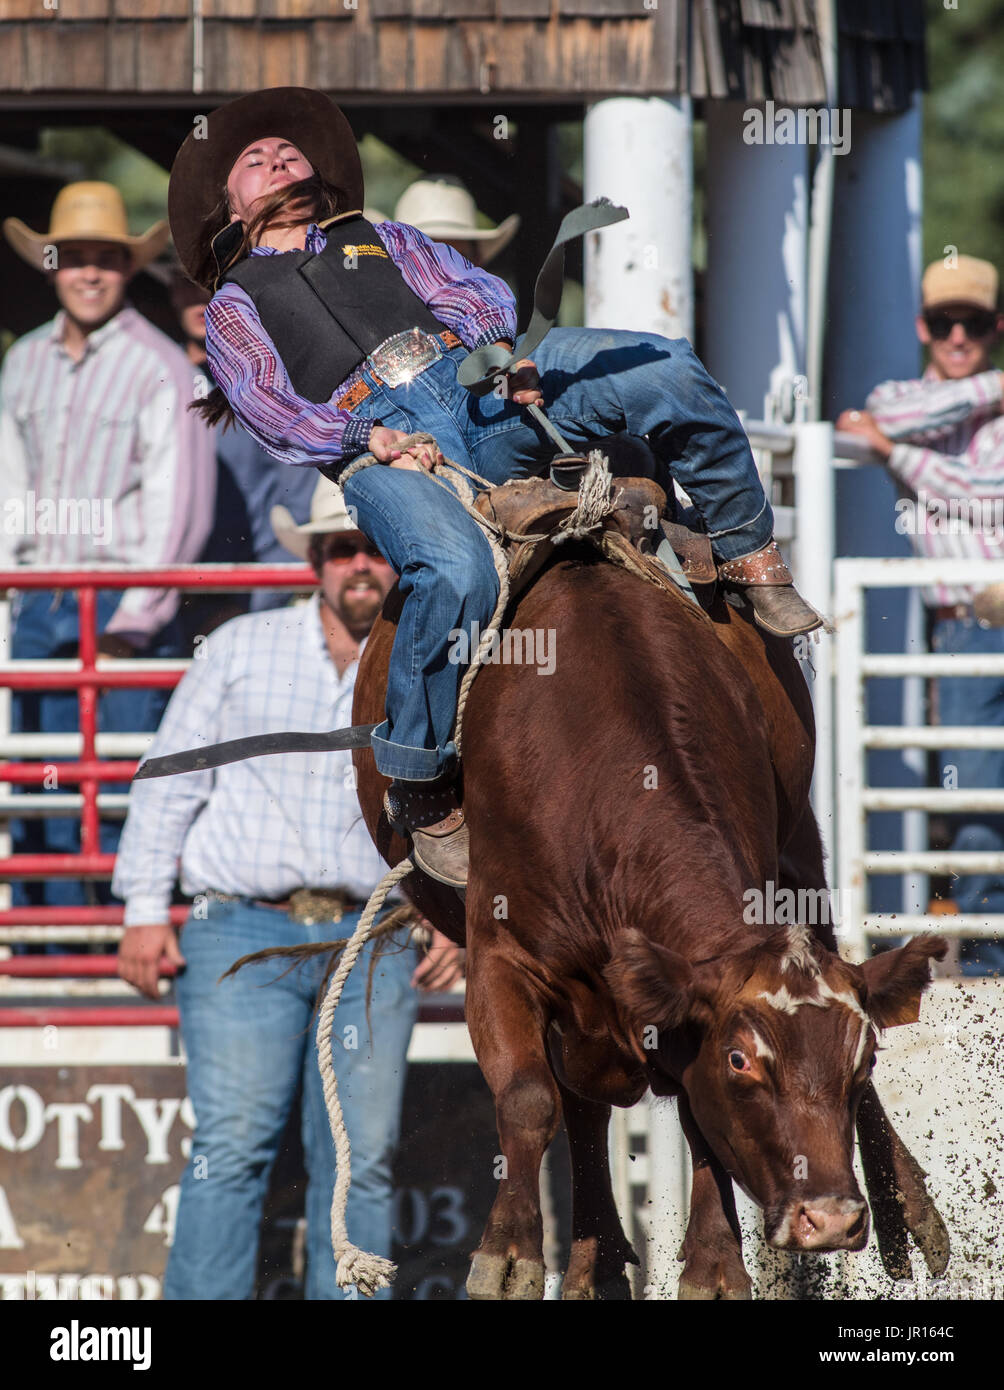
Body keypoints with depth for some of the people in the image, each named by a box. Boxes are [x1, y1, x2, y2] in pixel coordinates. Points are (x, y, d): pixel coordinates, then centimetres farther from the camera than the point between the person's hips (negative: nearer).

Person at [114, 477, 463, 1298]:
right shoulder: (241, 649, 8)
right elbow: (171, 781, 8)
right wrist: (146, 909, 1)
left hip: (374, 945, 2)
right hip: (241, 933, -2)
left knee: (363, 1159, -1)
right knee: (234, 1142, -12)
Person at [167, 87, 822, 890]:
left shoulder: (380, 241, 36)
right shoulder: (236, 303, 25)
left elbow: (473, 291, 23)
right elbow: (267, 404, 8)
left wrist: (497, 342, -2)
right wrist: (367, 438, -10)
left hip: (480, 382, 4)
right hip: (376, 434, -4)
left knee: (666, 368, -17)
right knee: (457, 572, -38)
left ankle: (749, 555, -1)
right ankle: (420, 791, -25)